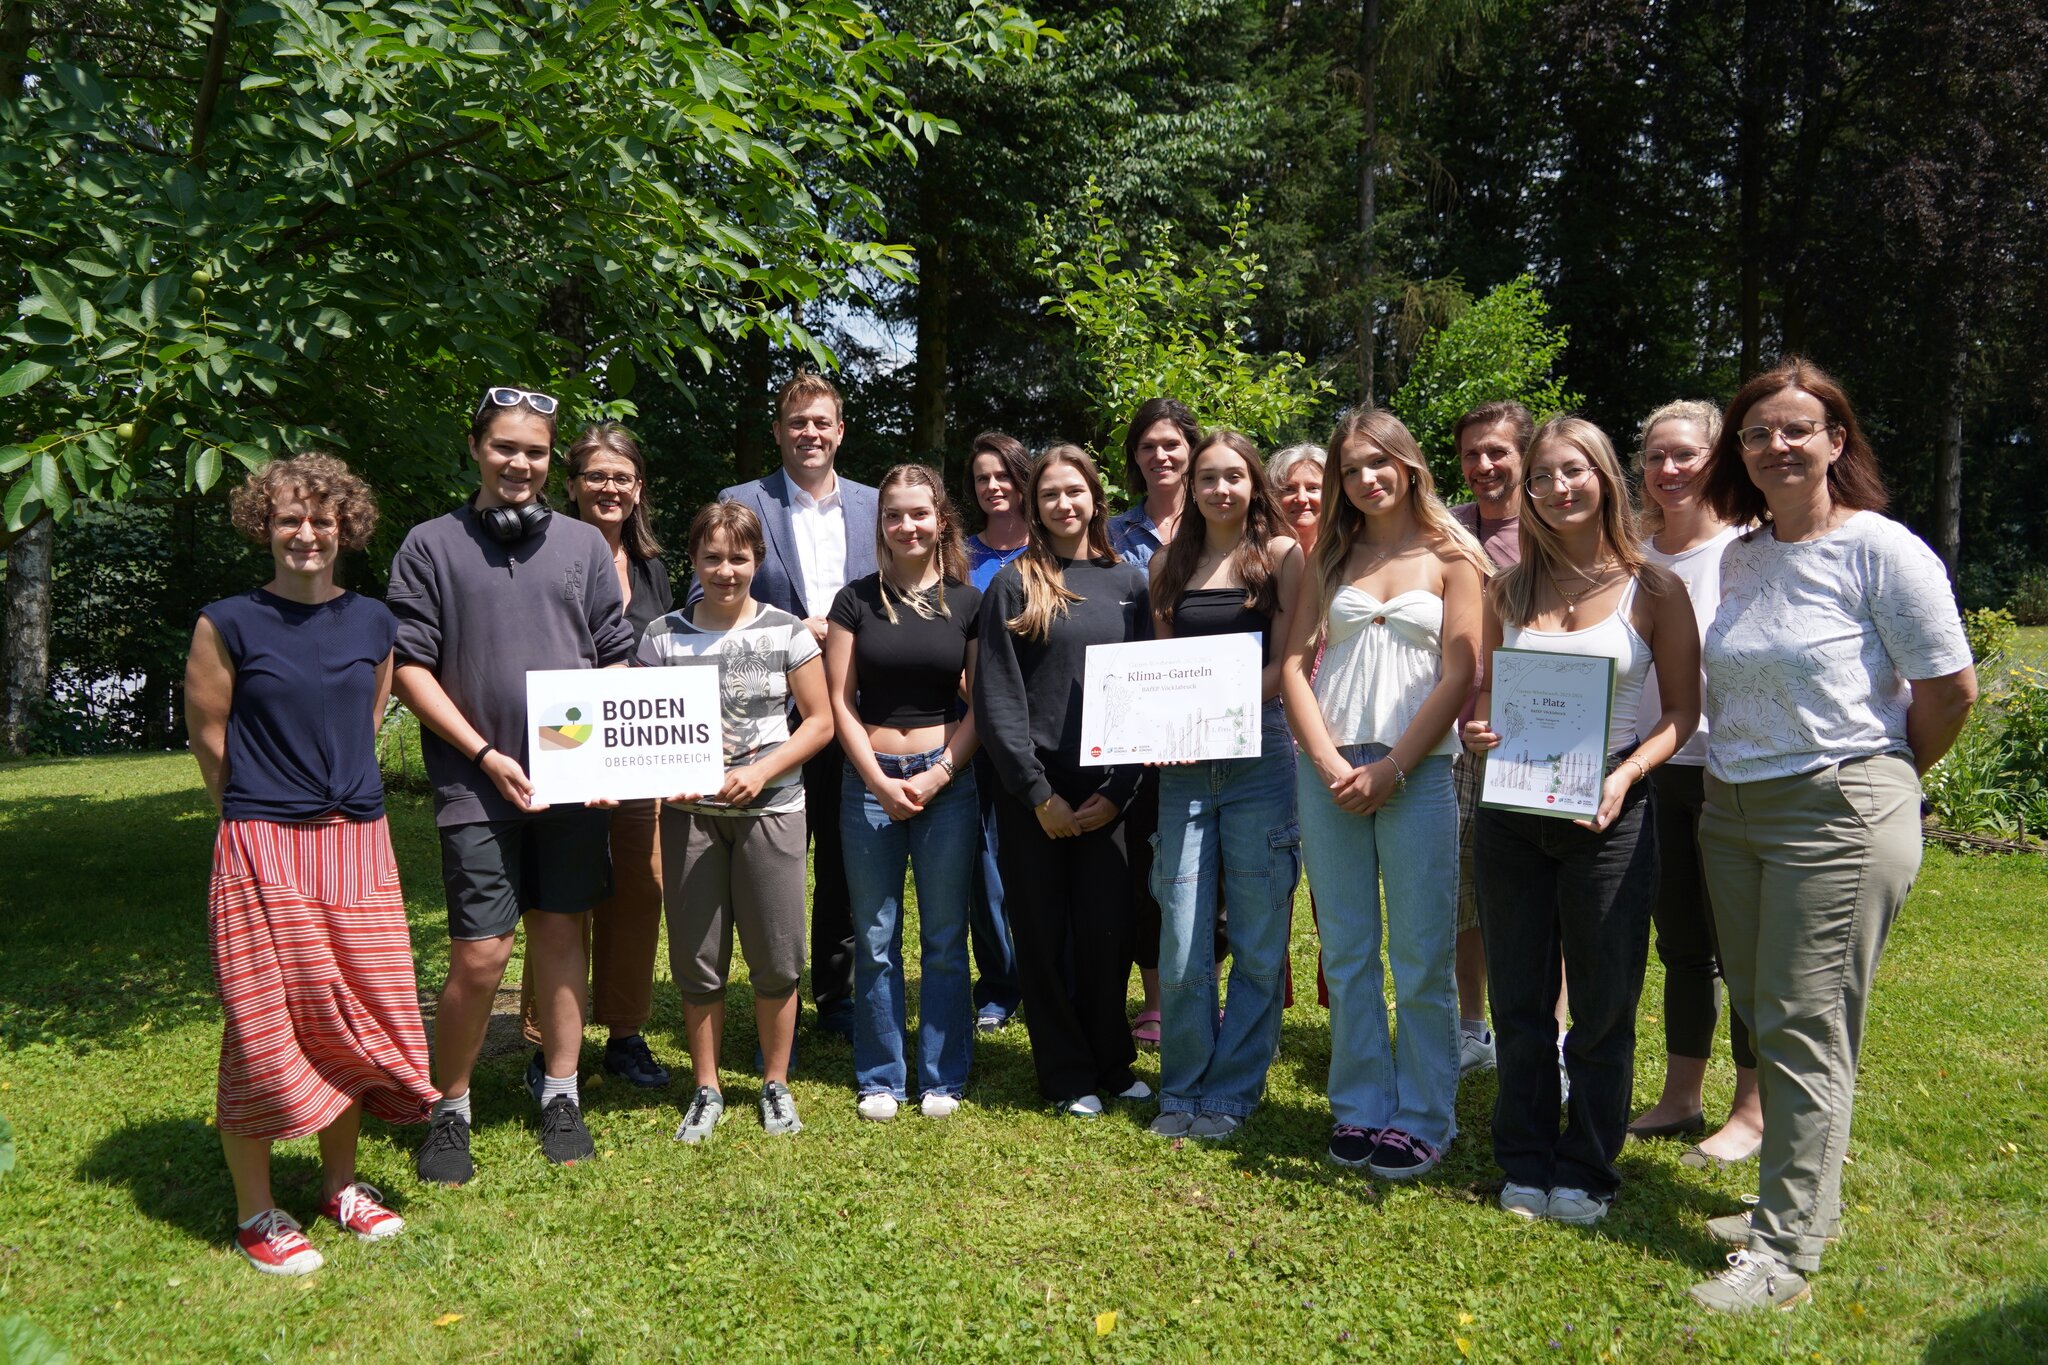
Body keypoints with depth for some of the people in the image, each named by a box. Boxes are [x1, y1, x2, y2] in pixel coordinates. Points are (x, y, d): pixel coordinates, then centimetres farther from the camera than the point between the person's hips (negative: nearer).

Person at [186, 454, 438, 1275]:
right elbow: (207, 734, 1)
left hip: (357, 844, 4)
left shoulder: (373, 622, 8)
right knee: (265, 1026, 0)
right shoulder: (229, 623, -4)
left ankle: (340, 1184, 27)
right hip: (262, 851, -4)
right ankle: (255, 1213, 16)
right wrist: (263, 815, 8)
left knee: (354, 1020, 9)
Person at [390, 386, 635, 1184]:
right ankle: (448, 1109, 18)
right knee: (480, 954, -3)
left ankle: (560, 1095, 24)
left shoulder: (583, 544, 10)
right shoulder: (432, 546, 2)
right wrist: (484, 754, -10)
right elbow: (410, 668, -2)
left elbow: (617, 658, 11)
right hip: (479, 785, -3)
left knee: (561, 931, 10)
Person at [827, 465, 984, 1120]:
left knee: (945, 938, 6)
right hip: (870, 779, 0)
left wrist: (937, 776, -8)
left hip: (948, 779, 0)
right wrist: (878, 780, -7)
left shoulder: (969, 603, 3)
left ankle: (941, 1078, 19)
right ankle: (880, 1079, 19)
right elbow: (839, 701, 2)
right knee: (876, 940, 6)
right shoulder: (856, 599, 3)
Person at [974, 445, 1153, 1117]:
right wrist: (1038, 793, -10)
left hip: (1107, 789, 2)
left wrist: (1117, 790, -4)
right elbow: (998, 696, -5)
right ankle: (1066, 1074, 20)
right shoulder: (1013, 584, 0)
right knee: (1045, 933, 5)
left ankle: (1111, 1064, 23)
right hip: (1035, 790, -2)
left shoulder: (1128, 582, 8)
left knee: (1107, 929, 4)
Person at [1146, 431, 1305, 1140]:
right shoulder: (1169, 563, 14)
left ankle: (1232, 1093, 18)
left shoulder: (1280, 554, 3)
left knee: (1259, 943, 3)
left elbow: (1284, 661, -3)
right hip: (1183, 770, 3)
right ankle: (1182, 1092, 19)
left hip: (1259, 756, -2)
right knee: (1182, 945, 2)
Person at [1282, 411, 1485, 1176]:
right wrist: (1329, 763, -7)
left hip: (1415, 771, -3)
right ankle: (1358, 1108, 19)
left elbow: (1460, 675, -4)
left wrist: (1390, 771, -11)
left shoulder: (1451, 556, 4)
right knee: (1346, 953, 8)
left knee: (1421, 957, 2)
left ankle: (1423, 1118, 14)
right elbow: (1295, 664, 7)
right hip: (1328, 770, 3)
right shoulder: (1332, 558, 13)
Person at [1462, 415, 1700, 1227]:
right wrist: (1476, 731, -8)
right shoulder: (1509, 591, 7)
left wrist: (1625, 775, -18)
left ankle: (1586, 1173, 23)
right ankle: (1526, 1165, 25)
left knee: (1603, 1004, 7)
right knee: (1519, 999, 10)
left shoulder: (1652, 588, -2)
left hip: (1607, 816, -3)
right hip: (1510, 811, 3)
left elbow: (1682, 710, -3)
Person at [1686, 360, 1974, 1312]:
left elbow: (1951, 690, -7)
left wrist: (1886, 777, 4)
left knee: (1804, 1032, -4)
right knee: (1762, 1019, 13)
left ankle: (1788, 1251, 4)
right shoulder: (1738, 557, 10)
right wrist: (1726, 777, 12)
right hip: (1730, 809, 7)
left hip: (1838, 813, -7)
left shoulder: (1881, 549, -10)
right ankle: (1801, 1202, 28)